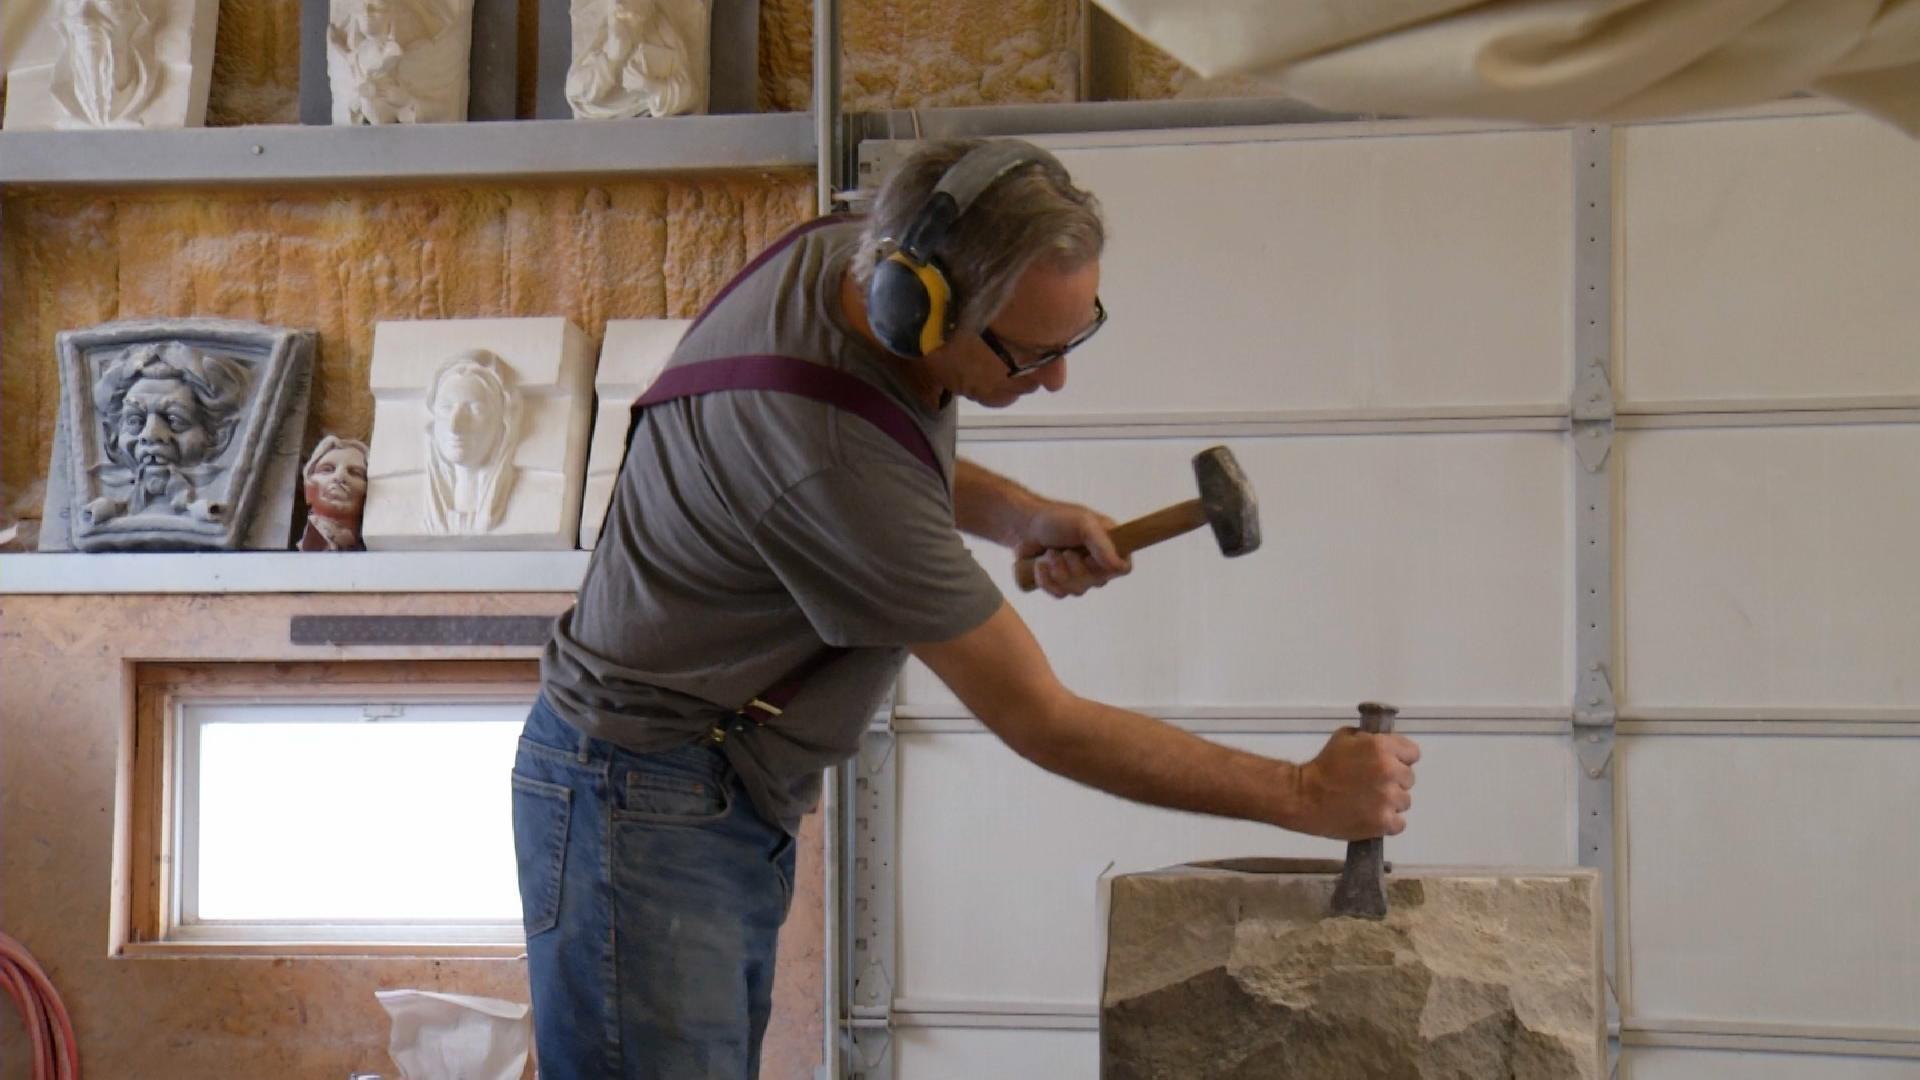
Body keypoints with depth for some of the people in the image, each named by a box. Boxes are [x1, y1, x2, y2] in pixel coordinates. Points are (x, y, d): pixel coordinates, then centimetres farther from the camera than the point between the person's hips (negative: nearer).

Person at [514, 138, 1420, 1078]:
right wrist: (1306, 797, -16)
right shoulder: (837, 467, -32)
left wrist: (1021, 516, 1)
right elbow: (1043, 724, -23)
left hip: (740, 805, 10)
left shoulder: (840, 254, -5)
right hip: (646, 808, -10)